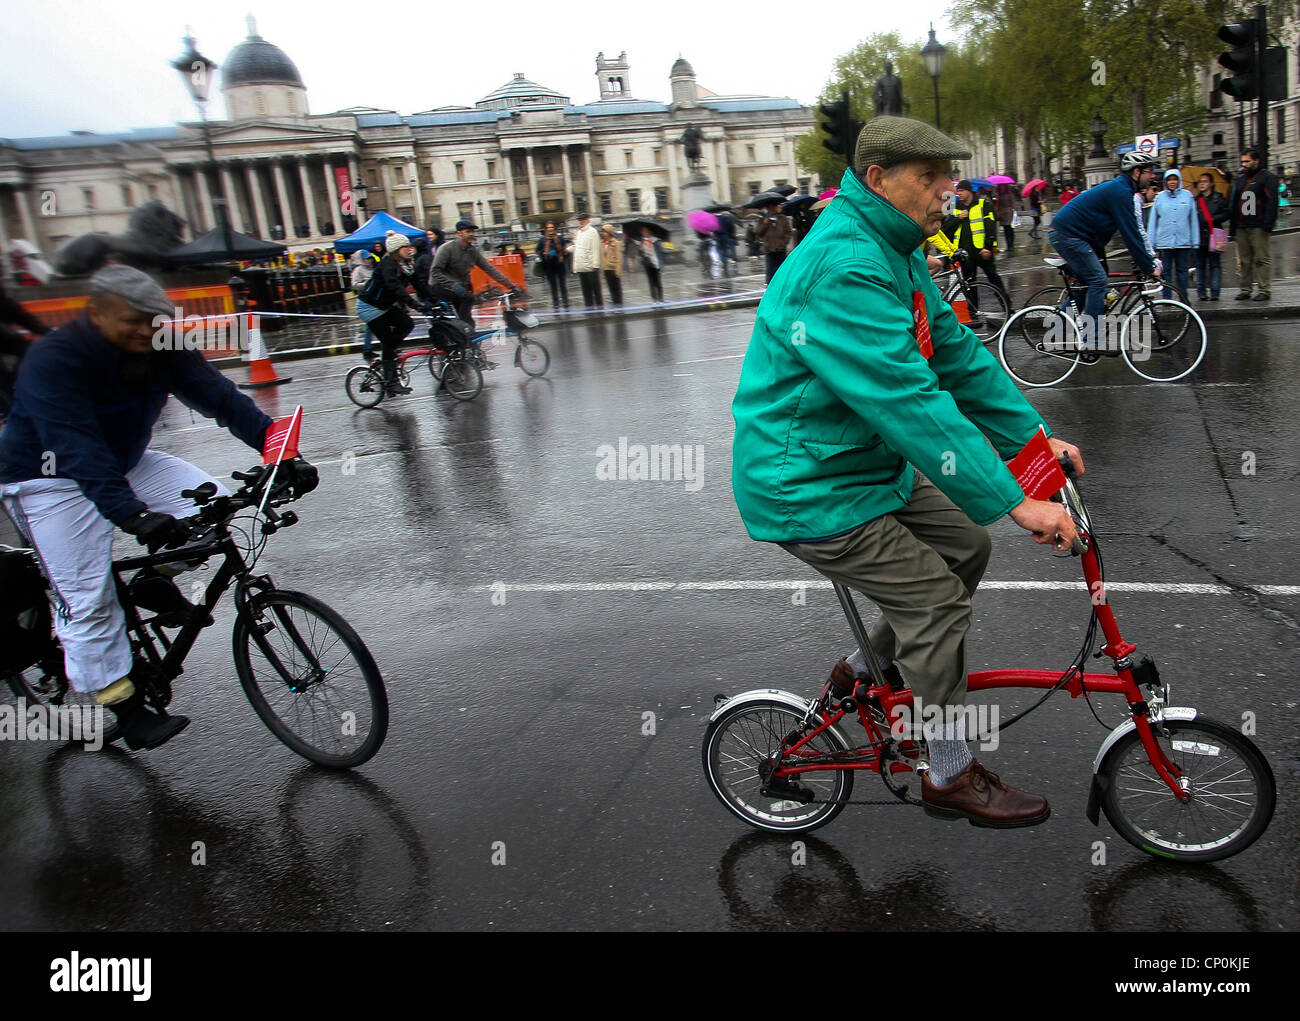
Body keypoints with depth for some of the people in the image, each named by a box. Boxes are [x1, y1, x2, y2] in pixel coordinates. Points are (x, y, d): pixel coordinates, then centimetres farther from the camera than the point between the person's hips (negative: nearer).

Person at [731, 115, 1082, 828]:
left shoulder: (895, 251, 9)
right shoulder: (844, 266, -26)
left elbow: (955, 352, 12)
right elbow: (911, 402, -32)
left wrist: (1032, 437, 8)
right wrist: (1014, 502, -29)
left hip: (867, 462, 10)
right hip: (808, 487, -10)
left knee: (965, 545, 12)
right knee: (937, 598, -8)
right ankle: (952, 777, 12)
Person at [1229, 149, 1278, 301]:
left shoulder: (1267, 178, 0)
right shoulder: (1240, 179, 20)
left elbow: (1271, 202, -9)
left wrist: (1267, 225, -18)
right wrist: (1232, 227, 15)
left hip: (1258, 227, -6)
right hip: (1241, 228, 6)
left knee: (1262, 259, -6)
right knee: (1244, 260, 7)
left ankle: (1264, 289, -5)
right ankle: (1245, 289, 11)